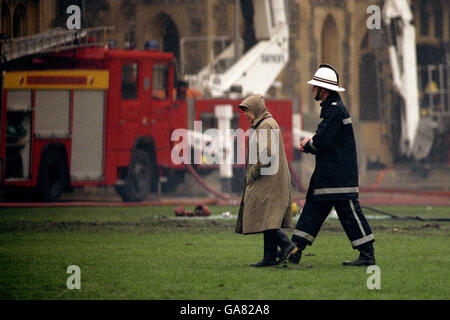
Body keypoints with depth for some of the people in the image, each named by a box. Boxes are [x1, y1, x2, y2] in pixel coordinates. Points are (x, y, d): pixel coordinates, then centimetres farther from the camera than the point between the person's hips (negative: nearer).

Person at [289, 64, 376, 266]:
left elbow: (322, 140, -21)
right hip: (328, 174, 11)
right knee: (313, 210, 9)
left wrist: (308, 145, -1)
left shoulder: (335, 109, -15)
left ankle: (368, 255, -2)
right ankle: (294, 251, 11)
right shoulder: (331, 107, 18)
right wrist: (309, 145, 5)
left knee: (349, 213, -7)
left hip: (339, 177, -11)